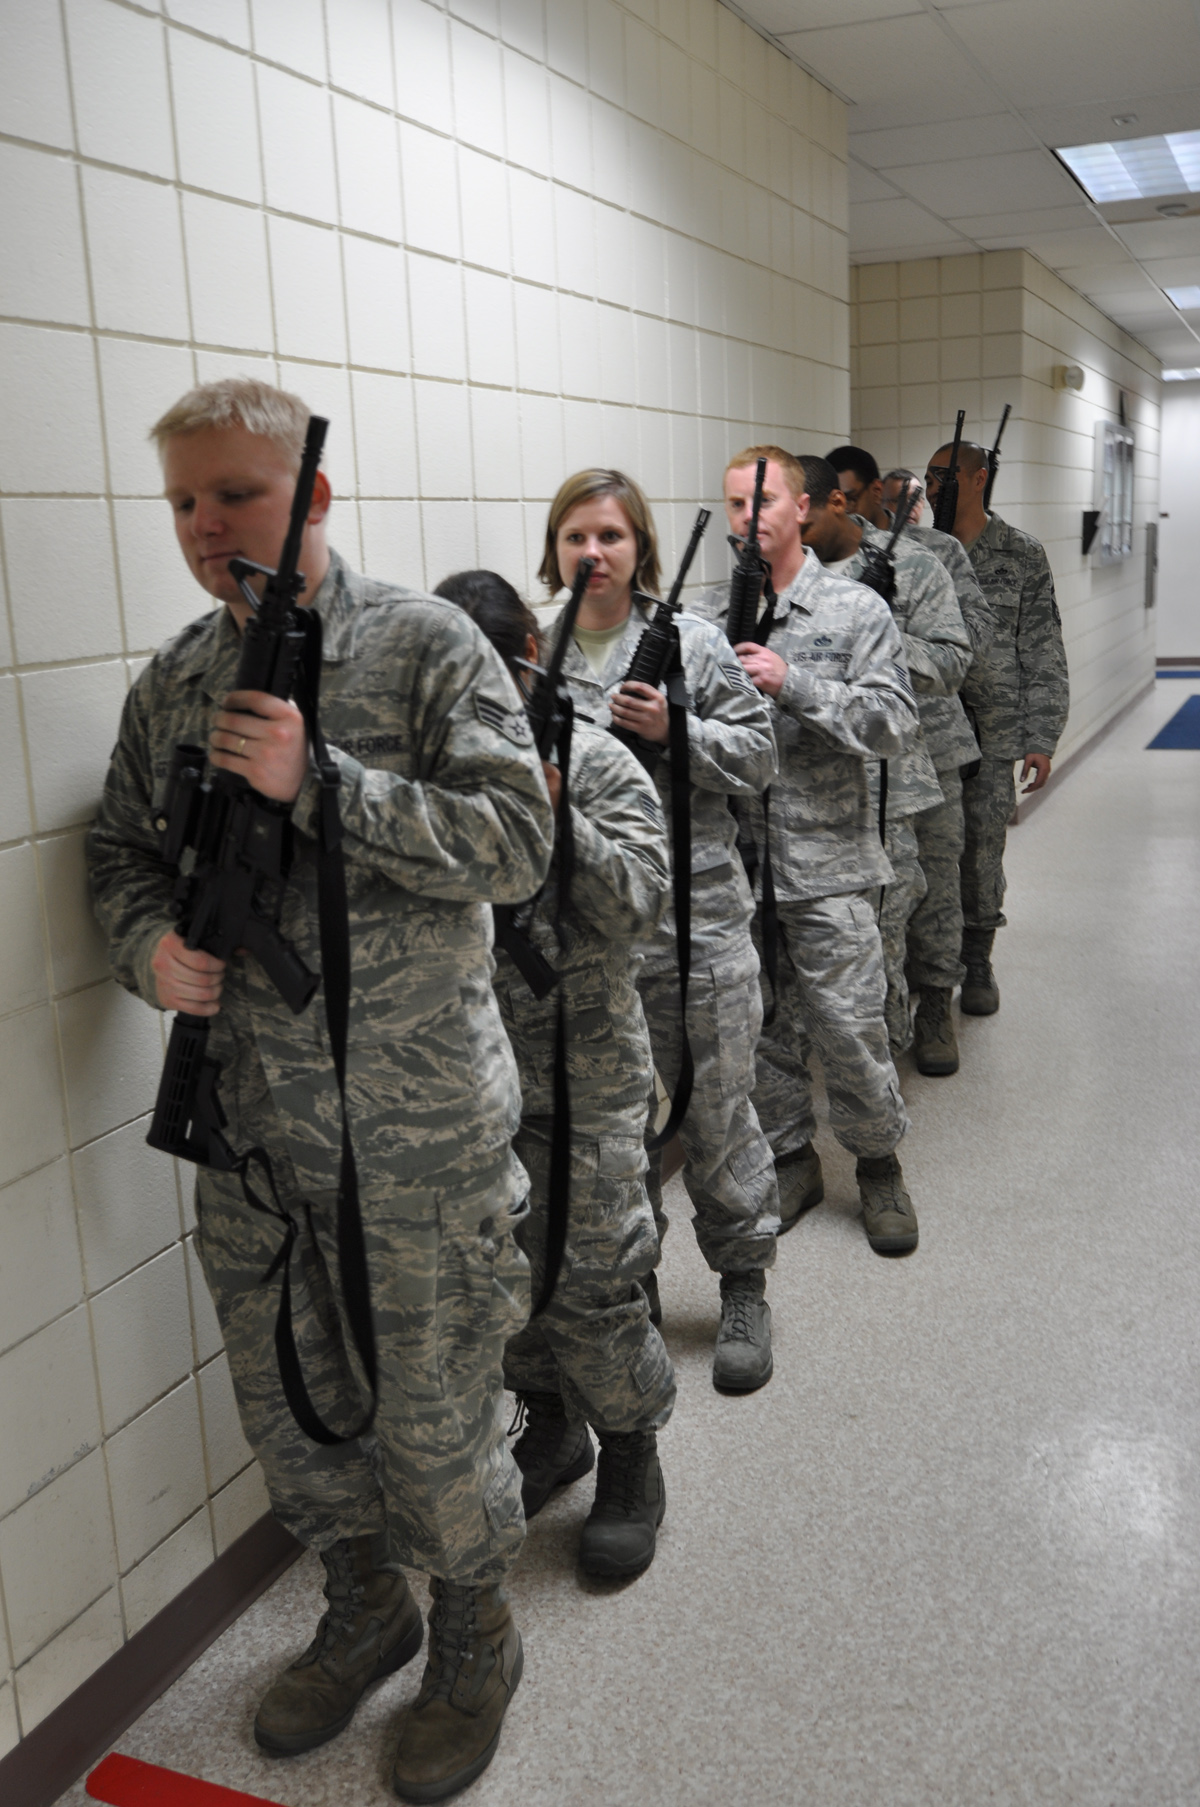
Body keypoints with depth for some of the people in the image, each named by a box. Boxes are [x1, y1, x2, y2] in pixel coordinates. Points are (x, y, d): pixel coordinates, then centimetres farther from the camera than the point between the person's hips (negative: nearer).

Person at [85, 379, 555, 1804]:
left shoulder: (429, 646, -9)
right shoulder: (172, 681, 7)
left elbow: (516, 840, -18)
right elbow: (120, 848, 16)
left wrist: (319, 780, -25)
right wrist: (146, 944, -6)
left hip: (416, 1134, -5)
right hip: (246, 1124, 6)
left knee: (433, 1417, 9)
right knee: (285, 1402, 20)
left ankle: (473, 1644, 37)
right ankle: (363, 1614, 46)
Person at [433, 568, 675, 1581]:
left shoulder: (593, 761, -7)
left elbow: (639, 906, -14)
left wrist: (552, 812, -23)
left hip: (584, 1073, -4)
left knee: (591, 1280, 0)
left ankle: (631, 1456, 23)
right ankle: (551, 1423, 39)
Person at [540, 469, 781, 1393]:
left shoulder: (691, 640, 1)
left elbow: (760, 754, 1)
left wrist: (674, 730, -14)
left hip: (698, 915, -2)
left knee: (717, 1111, 7)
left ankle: (745, 1283, 28)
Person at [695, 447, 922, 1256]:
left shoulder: (857, 610, -2)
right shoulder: (708, 614, 7)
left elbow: (897, 726, -10)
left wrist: (794, 683, -19)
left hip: (828, 862, -3)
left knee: (850, 1025, 1)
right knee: (759, 1024, 13)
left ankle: (879, 1161, 24)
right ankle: (789, 1155, 31)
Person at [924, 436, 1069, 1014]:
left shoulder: (1023, 555, 3)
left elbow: (1044, 657, 2)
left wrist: (1041, 740, -4)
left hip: (990, 733, -1)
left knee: (982, 847, 2)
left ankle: (977, 963, 18)